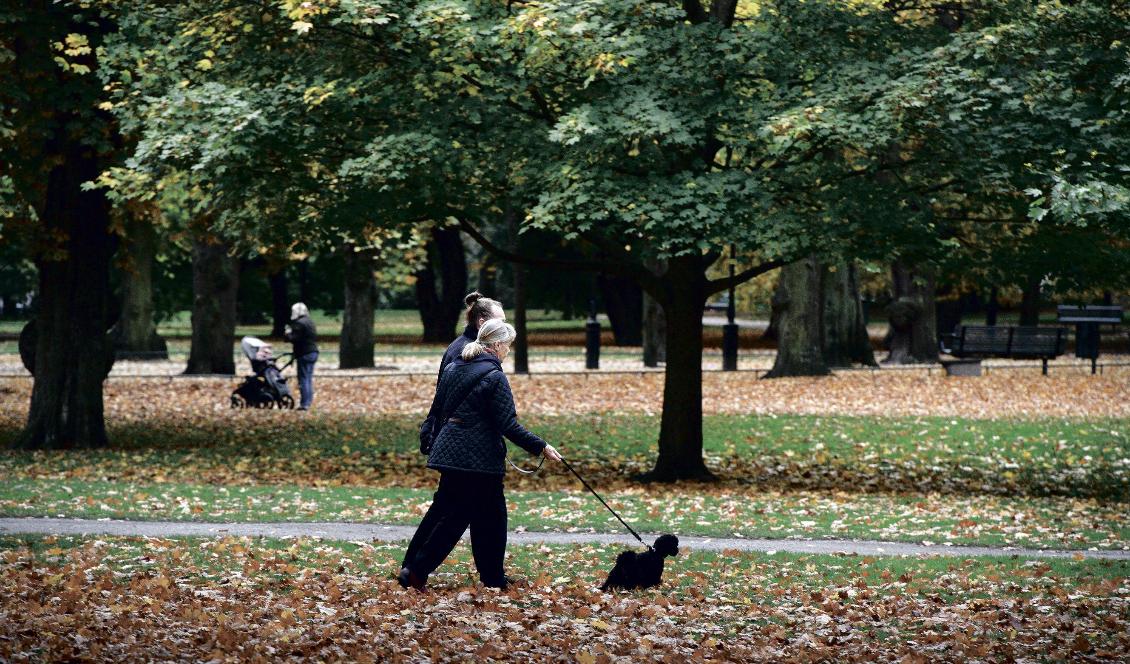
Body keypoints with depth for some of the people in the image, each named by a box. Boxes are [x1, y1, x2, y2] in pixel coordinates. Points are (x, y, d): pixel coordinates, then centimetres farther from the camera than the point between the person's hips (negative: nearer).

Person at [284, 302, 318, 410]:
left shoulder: (299, 323, -13)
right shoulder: (310, 322, 16)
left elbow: (295, 339, -20)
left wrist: (288, 333, 0)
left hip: (305, 354, -9)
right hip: (313, 352, 9)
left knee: (303, 379, -7)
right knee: (309, 379, 13)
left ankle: (305, 403, -9)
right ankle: (309, 401, 16)